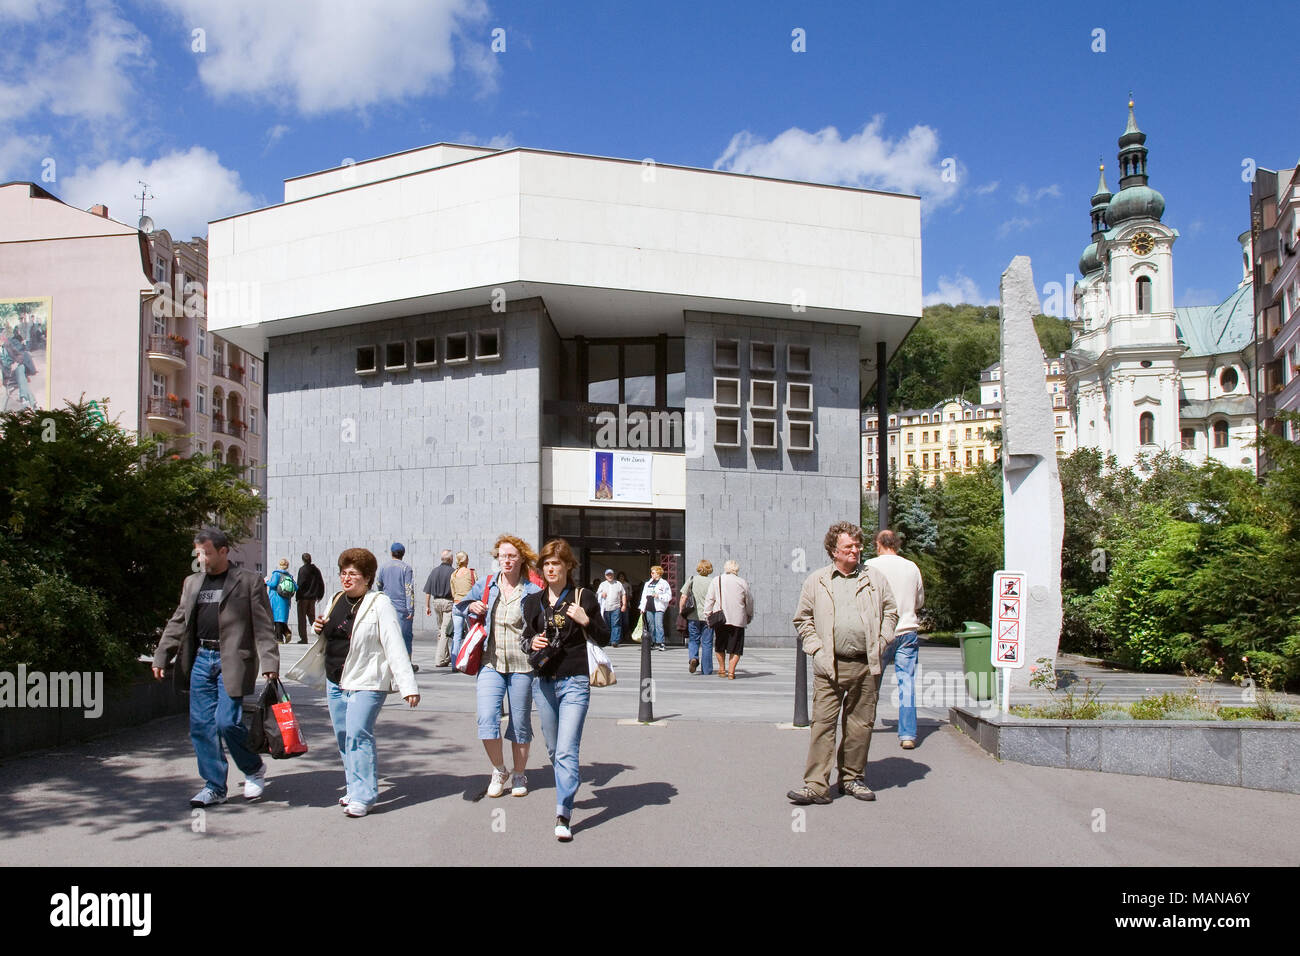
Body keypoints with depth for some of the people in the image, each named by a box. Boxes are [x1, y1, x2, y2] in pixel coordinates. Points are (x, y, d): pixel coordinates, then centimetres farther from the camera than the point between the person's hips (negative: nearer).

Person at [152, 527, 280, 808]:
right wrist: (161, 656, 11)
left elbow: (264, 625, -5)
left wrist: (270, 663, -12)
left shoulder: (249, 581, -2)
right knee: (201, 725, 5)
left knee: (227, 722, -12)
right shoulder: (192, 583, 16)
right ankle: (214, 787, 16)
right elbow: (178, 623, 20)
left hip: (232, 660, -6)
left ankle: (254, 769, 14)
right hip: (201, 659, 6)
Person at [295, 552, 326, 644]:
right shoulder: (316, 570, 6)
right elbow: (321, 583, 9)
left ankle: (303, 638, 1)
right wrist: (319, 595, 17)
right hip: (312, 597, 5)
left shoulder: (302, 569, -12)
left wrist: (298, 596, -9)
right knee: (312, 616, 15)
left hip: (304, 597, -5)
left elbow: (300, 584, -15)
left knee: (302, 617, 2)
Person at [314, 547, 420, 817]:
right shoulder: (336, 601, 12)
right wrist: (319, 629, 3)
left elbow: (395, 646, -15)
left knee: (358, 735, -13)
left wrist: (408, 685, -21)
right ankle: (354, 789, 24)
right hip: (335, 681, 7)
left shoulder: (379, 604, -10)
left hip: (366, 682, -7)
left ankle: (363, 796, -5)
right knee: (343, 737, 11)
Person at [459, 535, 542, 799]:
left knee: (520, 723, 7)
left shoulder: (532, 592, -2)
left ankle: (519, 775, 26)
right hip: (491, 664, 2)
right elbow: (461, 606, 18)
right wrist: (471, 606, -5)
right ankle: (499, 771, 13)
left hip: (522, 666, -2)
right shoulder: (486, 586, 6)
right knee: (487, 718, -10)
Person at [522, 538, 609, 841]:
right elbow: (526, 638, 18)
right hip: (543, 682, 4)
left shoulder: (584, 598, -2)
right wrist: (532, 642, -5)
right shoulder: (533, 601, 9)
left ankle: (563, 816, -11)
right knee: (554, 749, 15)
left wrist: (585, 620, -15)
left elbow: (604, 639, 2)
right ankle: (567, 790, 38)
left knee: (567, 751, -12)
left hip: (574, 682, -4)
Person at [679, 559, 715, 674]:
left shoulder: (692, 579, -3)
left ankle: (693, 657, -11)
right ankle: (706, 670, 12)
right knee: (707, 643, 8)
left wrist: (681, 611, 6)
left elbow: (683, 597, -5)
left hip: (693, 617, 0)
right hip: (708, 617, 0)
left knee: (693, 640, 16)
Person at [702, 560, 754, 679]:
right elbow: (749, 601, 9)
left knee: (720, 646, 17)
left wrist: (707, 615, 8)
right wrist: (749, 616, 22)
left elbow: (709, 600, 3)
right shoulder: (742, 582, 2)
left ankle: (722, 670, 22)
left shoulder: (716, 580, 5)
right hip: (738, 619, -1)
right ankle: (731, 671, -4)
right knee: (735, 647, 5)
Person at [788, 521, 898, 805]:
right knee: (823, 724, -6)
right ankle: (816, 785, -4)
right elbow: (803, 620, 10)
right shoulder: (816, 581, 7)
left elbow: (890, 611, 17)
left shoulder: (875, 577, 11)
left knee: (861, 725, 8)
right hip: (830, 666, -2)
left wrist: (881, 643, 4)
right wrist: (816, 650, -1)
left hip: (866, 665, 2)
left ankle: (852, 778, 23)